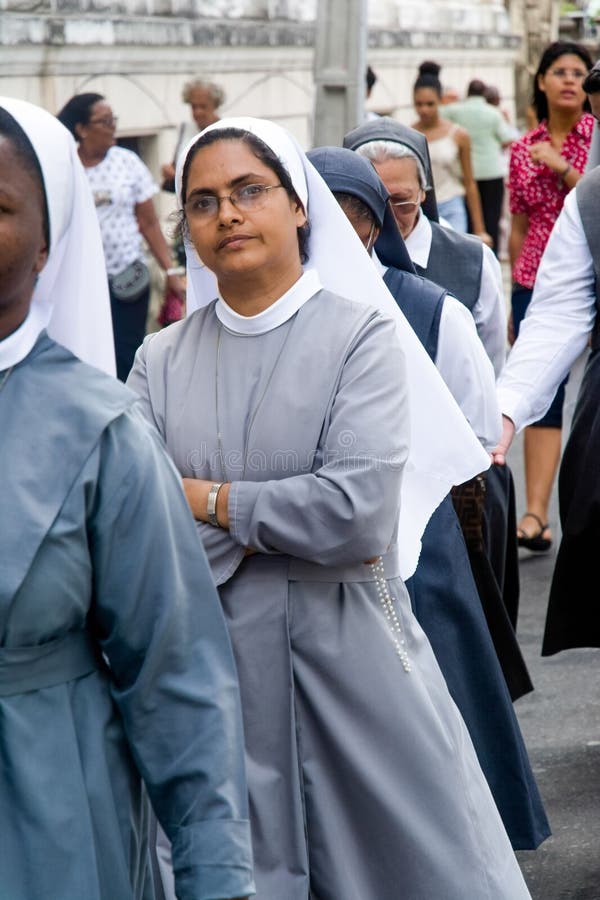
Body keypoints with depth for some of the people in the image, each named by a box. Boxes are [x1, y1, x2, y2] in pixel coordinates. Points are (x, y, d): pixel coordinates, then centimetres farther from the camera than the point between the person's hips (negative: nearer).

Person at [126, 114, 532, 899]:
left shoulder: (360, 333, -5)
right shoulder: (161, 361, 5)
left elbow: (357, 510, -17)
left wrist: (210, 501, -8)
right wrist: (278, 527, -12)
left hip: (350, 657, -2)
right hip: (213, 665, 3)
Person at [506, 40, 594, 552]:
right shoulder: (523, 150, 7)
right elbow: (519, 226, 12)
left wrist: (563, 169, -18)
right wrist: (513, 298, 14)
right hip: (538, 282, 2)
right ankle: (536, 516, -6)